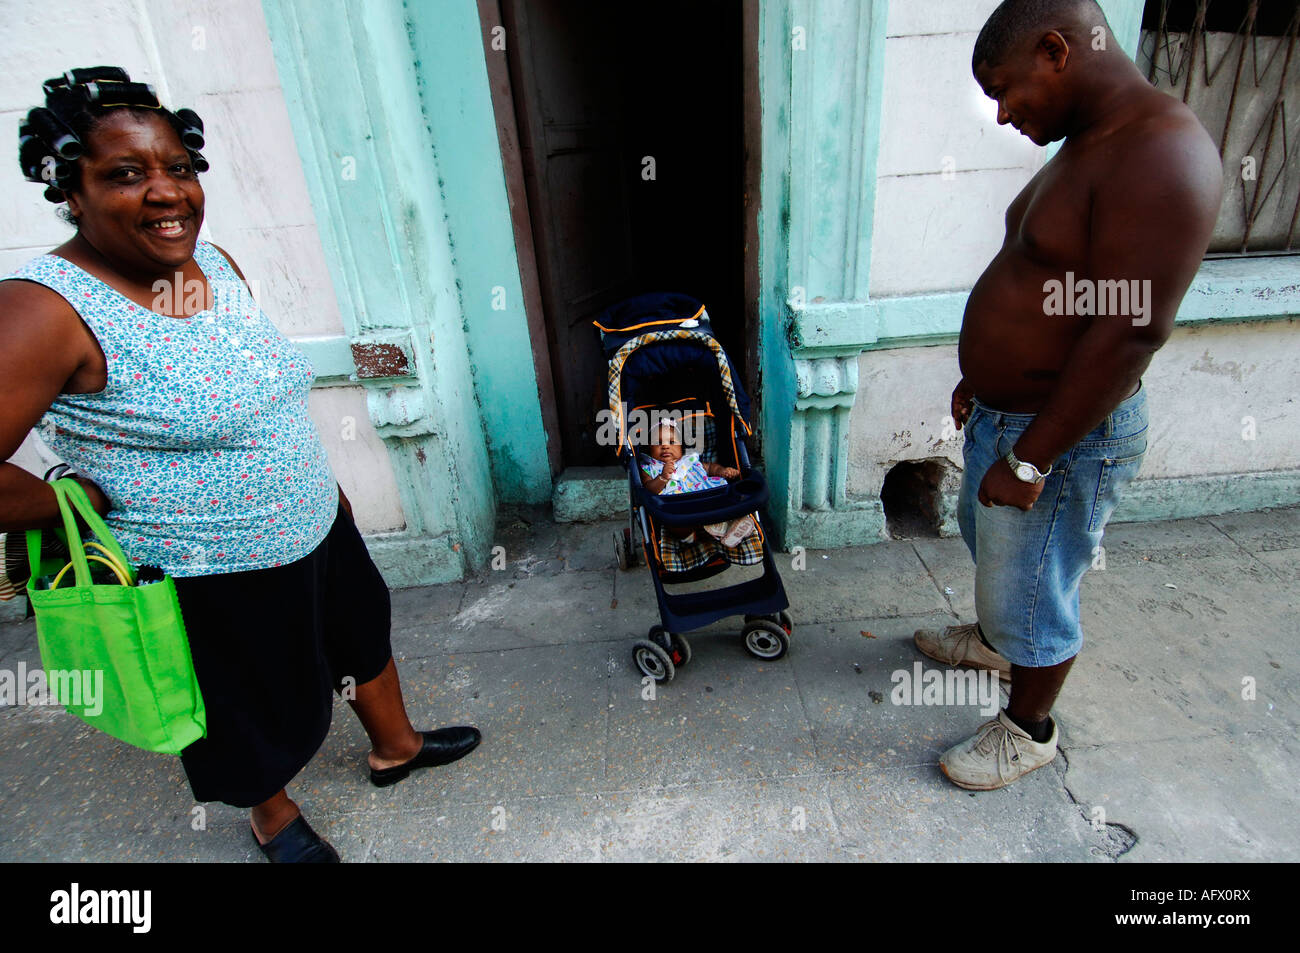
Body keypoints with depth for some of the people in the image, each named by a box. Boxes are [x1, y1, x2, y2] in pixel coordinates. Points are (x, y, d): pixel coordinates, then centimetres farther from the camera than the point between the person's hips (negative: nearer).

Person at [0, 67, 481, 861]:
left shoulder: (215, 262, 0)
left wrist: (323, 481, 16)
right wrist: (92, 504, -16)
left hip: (315, 529, 7)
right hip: (207, 579, -7)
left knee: (364, 633, 25)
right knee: (255, 713, 18)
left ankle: (395, 747, 54)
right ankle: (274, 818, 51)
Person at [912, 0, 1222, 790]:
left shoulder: (1160, 154, -24)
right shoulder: (1086, 144, 8)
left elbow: (1129, 332, -28)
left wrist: (1030, 459, -25)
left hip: (1064, 437, -10)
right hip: (1004, 412, 10)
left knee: (1032, 591, 9)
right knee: (989, 540, 29)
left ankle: (1029, 730, 35)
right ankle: (996, 639, 57)